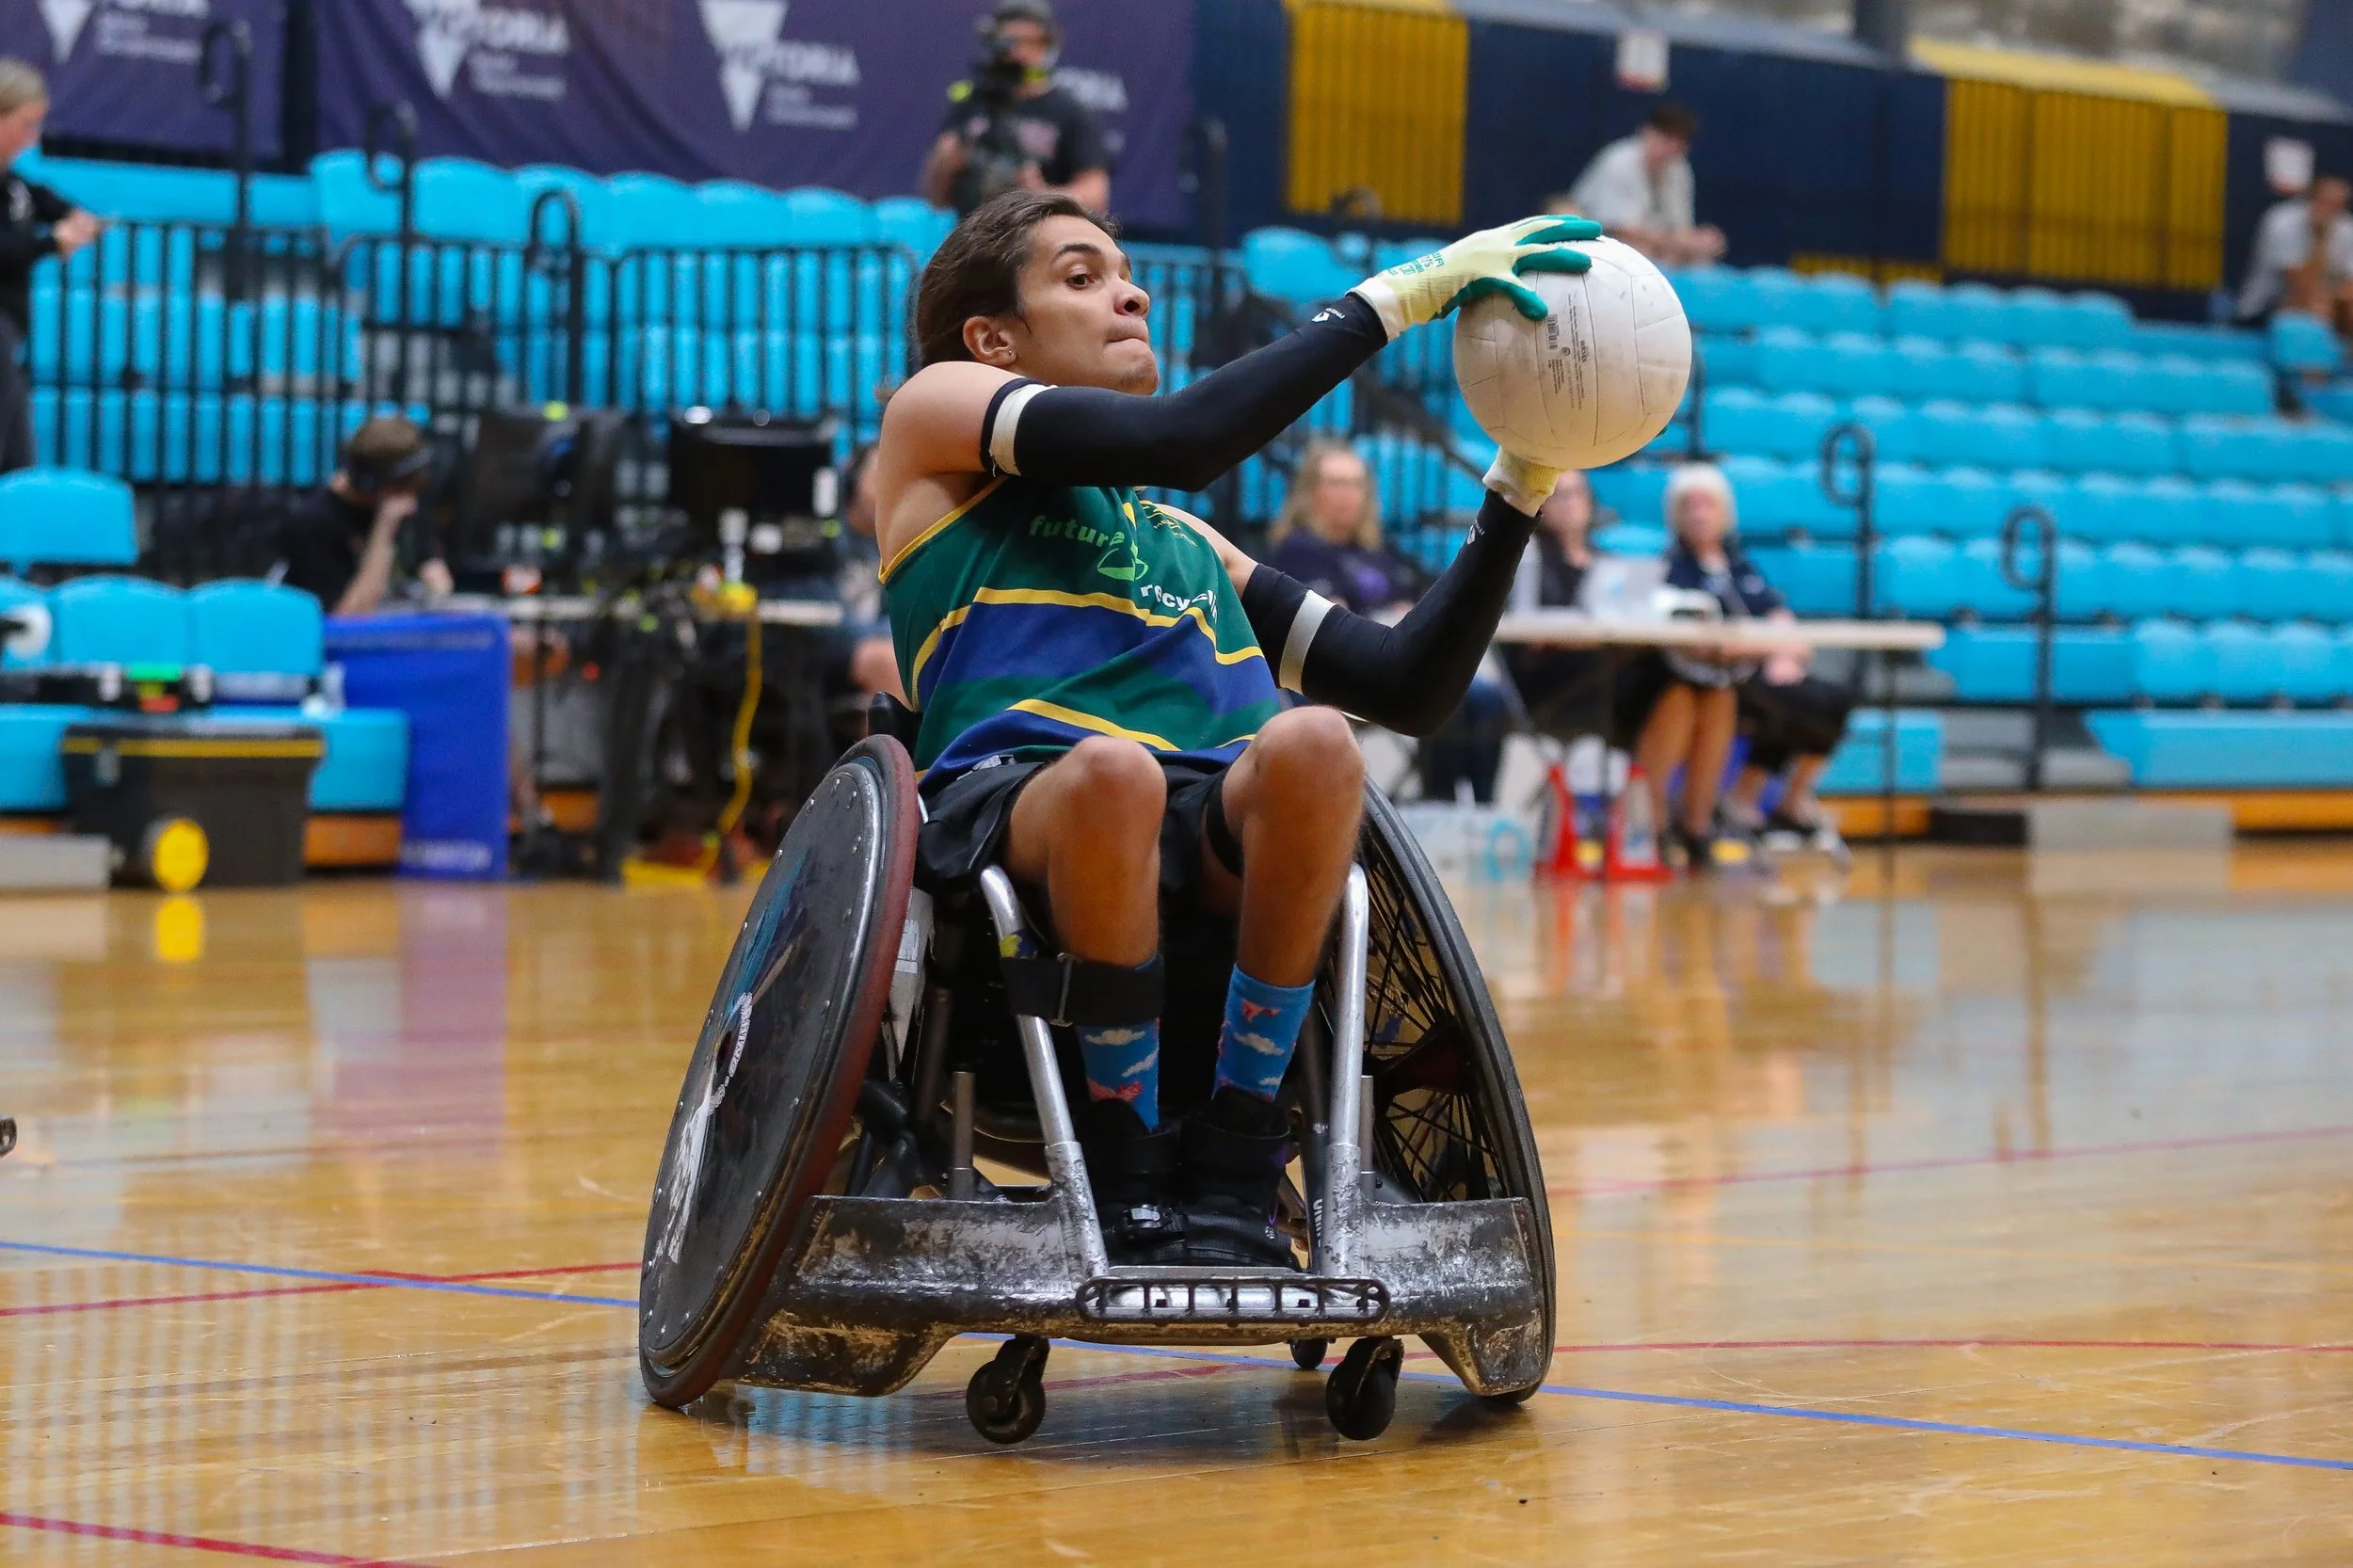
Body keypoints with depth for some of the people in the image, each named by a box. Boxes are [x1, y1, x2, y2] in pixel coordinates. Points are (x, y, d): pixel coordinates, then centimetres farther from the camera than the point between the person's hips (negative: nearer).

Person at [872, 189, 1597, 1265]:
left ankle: (1233, 1158, -22)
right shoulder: (936, 411, 19)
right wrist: (1391, 297, 1)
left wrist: (1519, 486, 23)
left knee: (1310, 741, -31)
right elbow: (1172, 442, 0)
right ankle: (1131, 1166, -21)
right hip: (1015, 807, -4)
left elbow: (1412, 687, 30)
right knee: (1113, 767, -40)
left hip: (1218, 823, 5)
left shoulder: (1186, 544, 37)